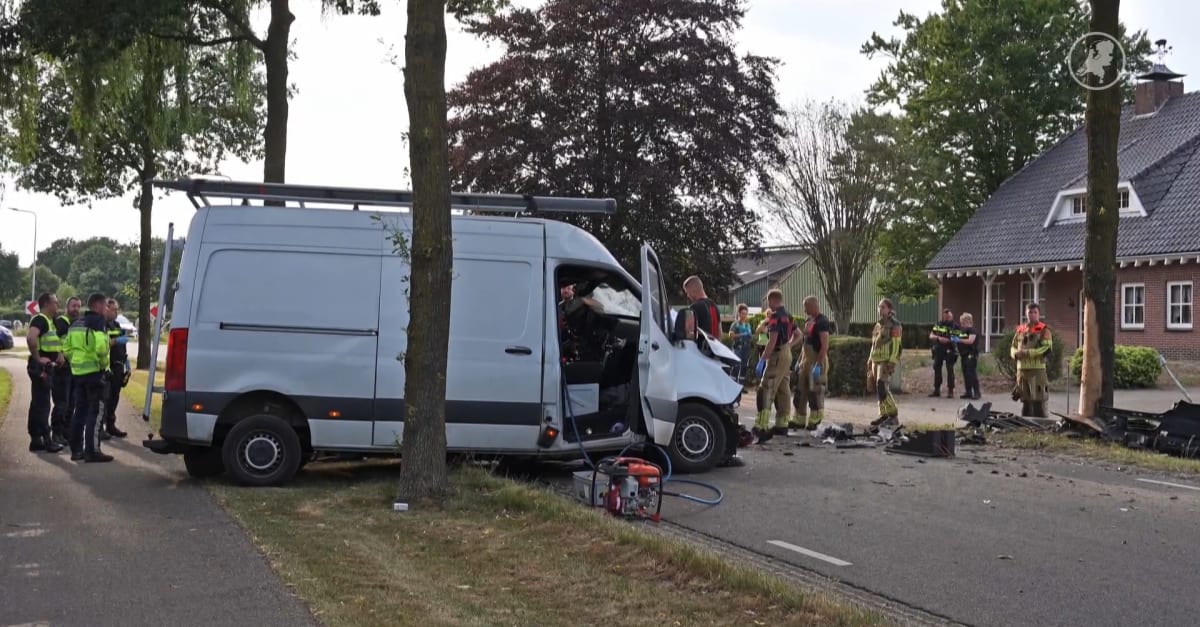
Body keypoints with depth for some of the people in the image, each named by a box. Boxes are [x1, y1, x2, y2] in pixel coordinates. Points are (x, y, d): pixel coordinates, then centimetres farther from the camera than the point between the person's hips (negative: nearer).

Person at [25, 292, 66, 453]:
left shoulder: (49, 321, 16)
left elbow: (55, 342, 31)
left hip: (47, 367, 10)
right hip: (40, 367, -10)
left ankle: (36, 439, 18)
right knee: (41, 404, -6)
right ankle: (45, 439, -4)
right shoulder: (39, 320, -14)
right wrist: (37, 358, -26)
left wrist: (59, 353, 12)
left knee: (39, 404, 12)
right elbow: (30, 338, -33)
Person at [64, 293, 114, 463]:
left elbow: (67, 348, 17)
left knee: (80, 411, 14)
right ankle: (92, 451, -6)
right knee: (95, 411, -5)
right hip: (94, 371, -8)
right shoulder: (98, 322, -10)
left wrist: (75, 362, 19)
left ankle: (76, 450, 18)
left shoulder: (76, 324, 16)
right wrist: (104, 364, -9)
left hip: (78, 371, 8)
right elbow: (101, 347, -23)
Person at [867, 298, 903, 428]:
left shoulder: (894, 325, -7)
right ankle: (884, 415, 12)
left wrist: (891, 363, -21)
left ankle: (893, 414, -13)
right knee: (878, 389, 6)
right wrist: (870, 360, 19)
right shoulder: (878, 325, 18)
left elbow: (896, 345, -14)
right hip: (876, 361, 9)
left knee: (882, 387, -19)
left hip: (886, 361, -9)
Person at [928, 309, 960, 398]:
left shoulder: (955, 326, -1)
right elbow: (931, 336, 8)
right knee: (937, 369, 7)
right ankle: (936, 390, 16)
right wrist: (938, 338, -12)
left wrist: (948, 340, -20)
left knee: (950, 370, -5)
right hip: (938, 350, 4)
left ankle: (950, 390, 0)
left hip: (950, 351, -4)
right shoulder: (938, 325, 9)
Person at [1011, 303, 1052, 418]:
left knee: (1038, 402, -7)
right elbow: (1013, 347, 19)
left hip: (1037, 369, -5)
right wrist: (1016, 353, -5)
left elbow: (1046, 348, -12)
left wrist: (1027, 352, -18)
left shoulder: (1044, 330, -1)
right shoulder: (1020, 330, 16)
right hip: (1021, 369, 5)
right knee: (1025, 402, 12)